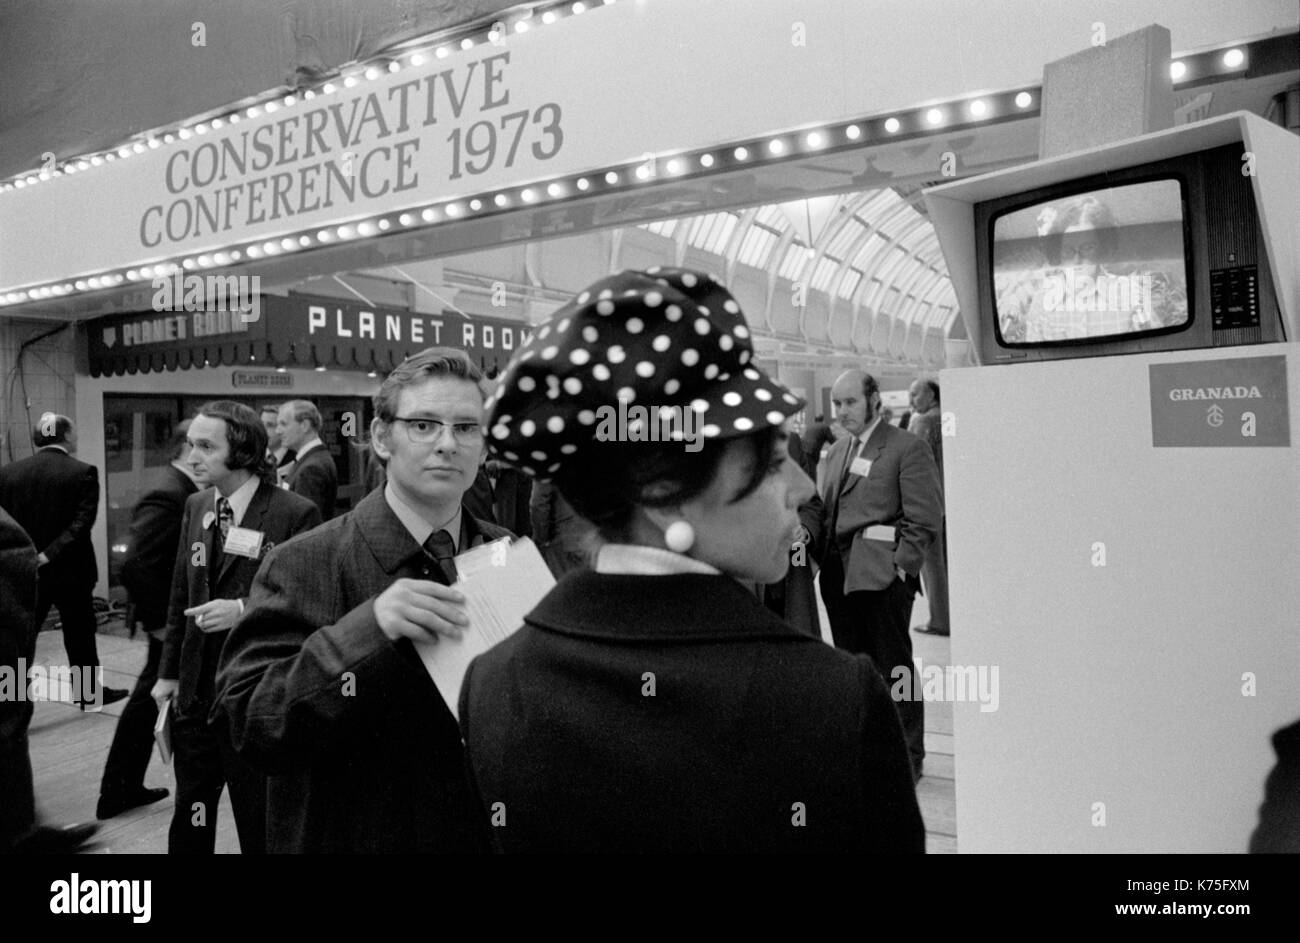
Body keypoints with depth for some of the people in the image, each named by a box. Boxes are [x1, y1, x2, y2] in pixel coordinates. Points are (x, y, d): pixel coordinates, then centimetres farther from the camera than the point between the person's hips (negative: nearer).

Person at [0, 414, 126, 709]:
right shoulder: (83, 473, -11)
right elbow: (81, 523, -19)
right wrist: (50, 555, -16)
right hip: (71, 572, -2)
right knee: (79, 635, 13)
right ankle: (90, 694, 27)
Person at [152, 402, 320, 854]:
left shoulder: (295, 513, -14)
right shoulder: (195, 507, 6)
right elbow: (180, 596, 14)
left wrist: (244, 610, -24)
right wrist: (169, 671, 12)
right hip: (195, 694, 6)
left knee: (260, 826, 10)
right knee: (190, 821, 17)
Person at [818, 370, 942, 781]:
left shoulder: (907, 449, -6)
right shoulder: (837, 451, 17)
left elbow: (924, 518, -9)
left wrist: (902, 565, -14)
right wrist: (826, 560, 9)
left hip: (882, 577, -7)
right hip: (839, 576, 7)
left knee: (893, 667, 2)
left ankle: (907, 757, 17)